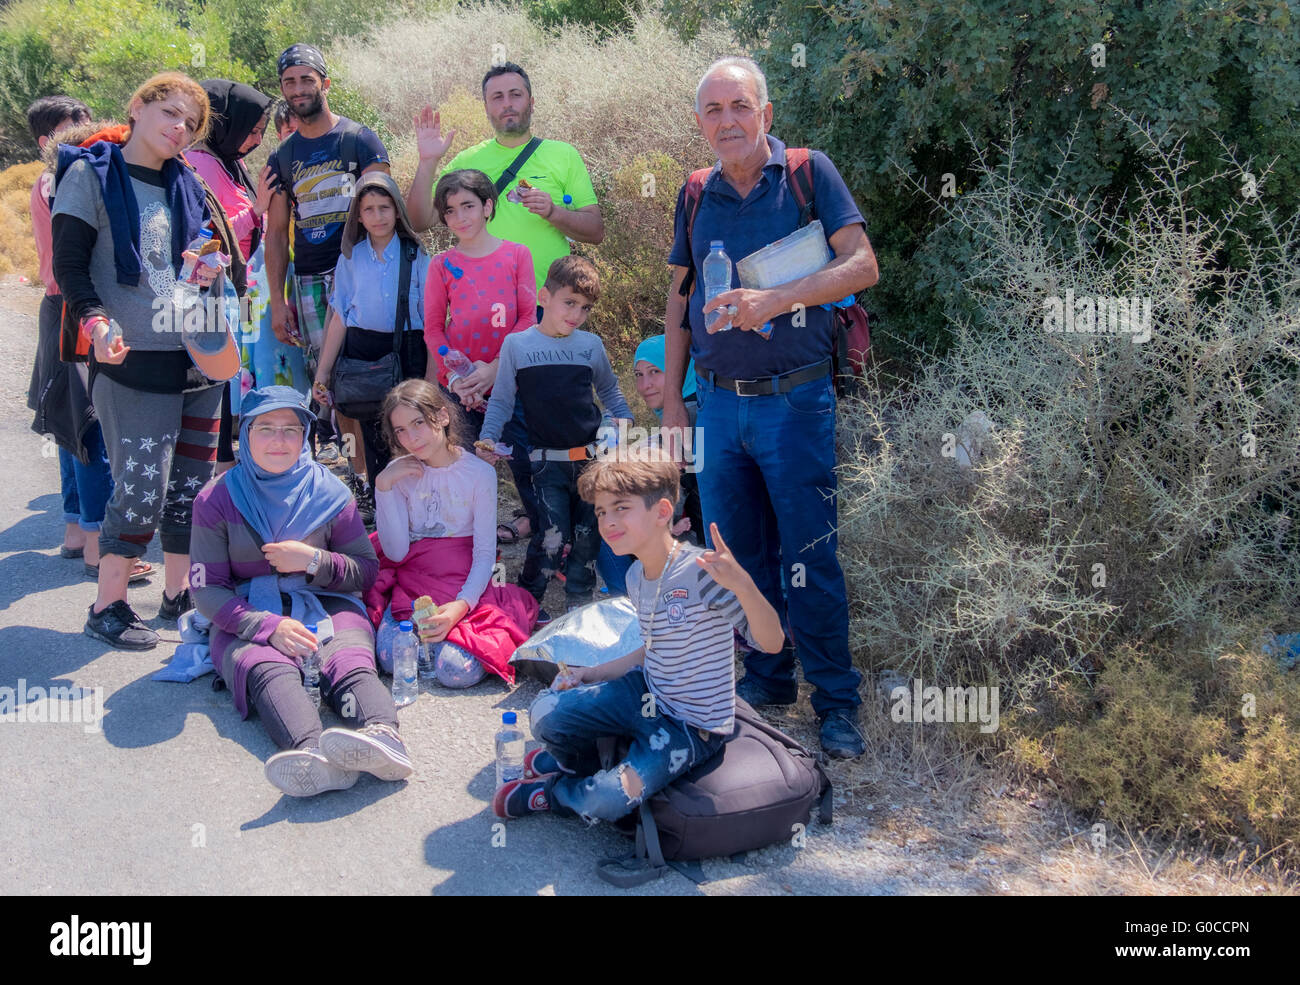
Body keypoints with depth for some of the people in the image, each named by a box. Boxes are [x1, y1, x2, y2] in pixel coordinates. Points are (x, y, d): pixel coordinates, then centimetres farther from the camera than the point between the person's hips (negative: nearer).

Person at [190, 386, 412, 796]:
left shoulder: (329, 492, 7)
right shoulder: (217, 498, 3)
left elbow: (367, 569, 11)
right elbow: (207, 589, -2)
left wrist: (314, 561, -10)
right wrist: (268, 625, -19)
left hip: (326, 605, 1)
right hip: (247, 616, -1)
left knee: (350, 663, -33)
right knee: (269, 670, -36)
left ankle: (384, 734, -64)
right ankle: (313, 753, -65)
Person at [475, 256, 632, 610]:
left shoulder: (591, 345, 8)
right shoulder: (516, 345, 1)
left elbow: (609, 390, 24)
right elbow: (501, 400, 5)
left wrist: (625, 419, 10)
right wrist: (487, 438, -8)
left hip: (592, 458, 3)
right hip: (548, 461, -3)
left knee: (588, 536, 7)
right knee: (553, 536, -13)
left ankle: (578, 602, 24)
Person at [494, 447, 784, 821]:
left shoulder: (700, 570, -26)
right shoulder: (637, 576, 2)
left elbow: (771, 642, -31)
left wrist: (743, 585, -49)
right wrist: (588, 674, 11)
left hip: (693, 724, -7)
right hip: (647, 695, 7)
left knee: (606, 802, -23)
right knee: (546, 713, -8)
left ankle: (553, 793, 12)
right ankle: (577, 760, 25)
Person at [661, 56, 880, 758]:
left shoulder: (808, 174, -1)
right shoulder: (696, 195, 11)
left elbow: (862, 265, -10)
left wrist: (773, 301, -21)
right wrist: (672, 400, 11)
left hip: (794, 400, -4)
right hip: (718, 400, 4)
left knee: (809, 560, -3)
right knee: (738, 555, 10)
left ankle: (836, 702, 9)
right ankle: (767, 677, 26)